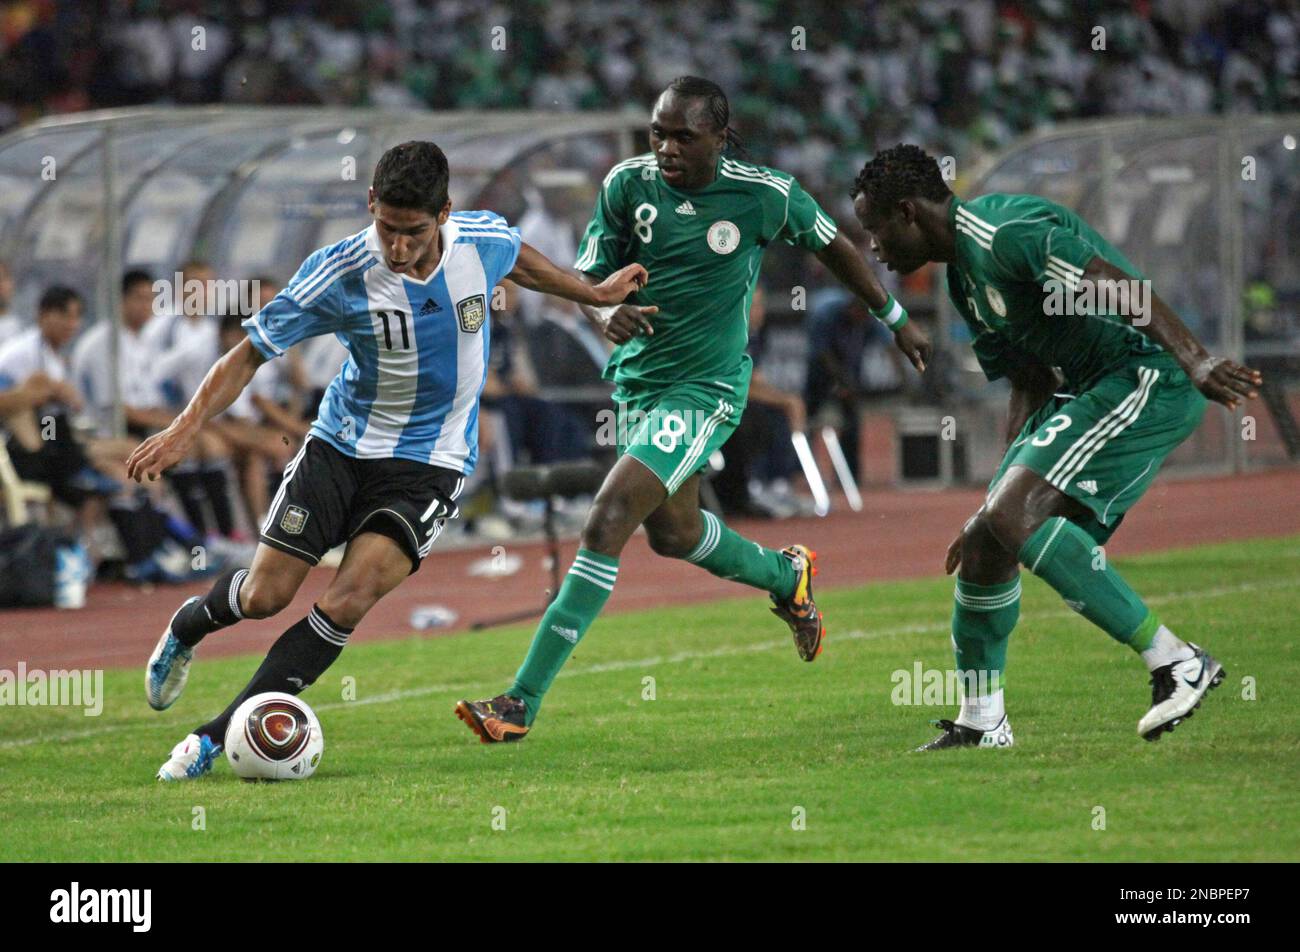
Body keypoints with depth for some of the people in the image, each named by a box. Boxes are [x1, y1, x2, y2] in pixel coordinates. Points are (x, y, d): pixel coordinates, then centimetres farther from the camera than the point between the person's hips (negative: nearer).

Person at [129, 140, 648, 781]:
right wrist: (186, 428, -25)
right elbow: (250, 351, -13)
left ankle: (215, 738, -14)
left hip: (429, 462, 0)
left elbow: (518, 261, 15)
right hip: (343, 445, 0)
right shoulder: (339, 274, -20)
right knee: (265, 595, -1)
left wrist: (593, 294, 25)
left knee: (345, 605, -19)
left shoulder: (484, 240, -13)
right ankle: (188, 626, 37)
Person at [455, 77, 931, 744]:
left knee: (606, 523, -18)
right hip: (636, 381, 6)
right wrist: (606, 313, -25)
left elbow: (834, 248, 6)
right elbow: (586, 280, -1)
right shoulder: (628, 184, -6)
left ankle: (523, 701, -19)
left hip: (704, 389, -6)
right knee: (672, 533, 22)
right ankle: (785, 576, 54)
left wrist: (897, 321, 18)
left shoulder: (765, 195, -12)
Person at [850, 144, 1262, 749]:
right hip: (1086, 389, 10)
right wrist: (1000, 495, 20)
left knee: (1014, 518, -23)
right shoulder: (964, 275, 17)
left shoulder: (1003, 231, -16)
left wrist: (1194, 360, -36)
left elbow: (1119, 287, -26)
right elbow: (1029, 387, 22)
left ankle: (1176, 663, -20)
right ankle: (981, 723, 23)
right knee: (985, 542, 8)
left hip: (1149, 378, -10)